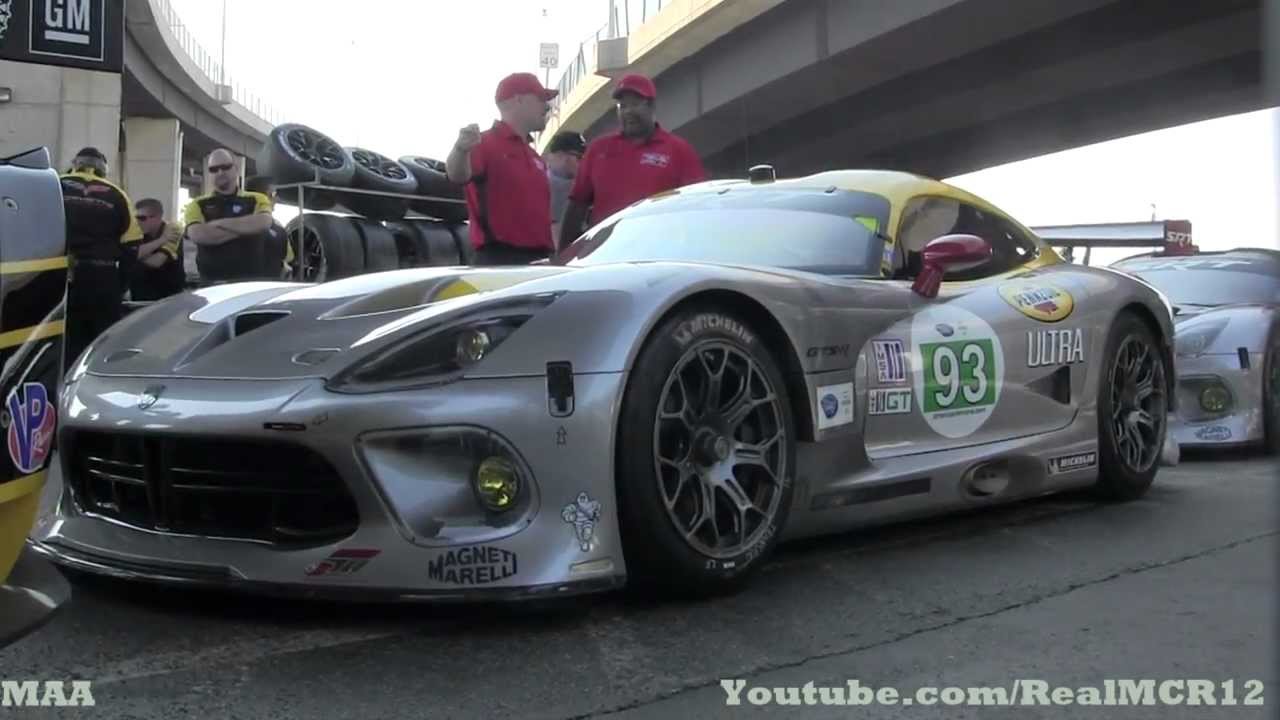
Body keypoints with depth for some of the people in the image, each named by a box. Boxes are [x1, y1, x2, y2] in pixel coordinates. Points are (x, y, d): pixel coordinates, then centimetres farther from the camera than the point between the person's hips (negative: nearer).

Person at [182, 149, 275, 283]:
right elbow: (198, 235, -11)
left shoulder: (256, 200, 9)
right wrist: (246, 228, -9)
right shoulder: (198, 205, 9)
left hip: (253, 280, 0)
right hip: (212, 282, 0)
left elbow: (263, 223, -14)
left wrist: (220, 224, -9)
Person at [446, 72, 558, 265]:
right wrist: (461, 150, -48)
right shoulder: (485, 144, -6)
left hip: (538, 259, 9)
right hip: (500, 259, -9)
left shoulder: (534, 156, 21)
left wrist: (553, 255, 18)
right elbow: (458, 176, -26)